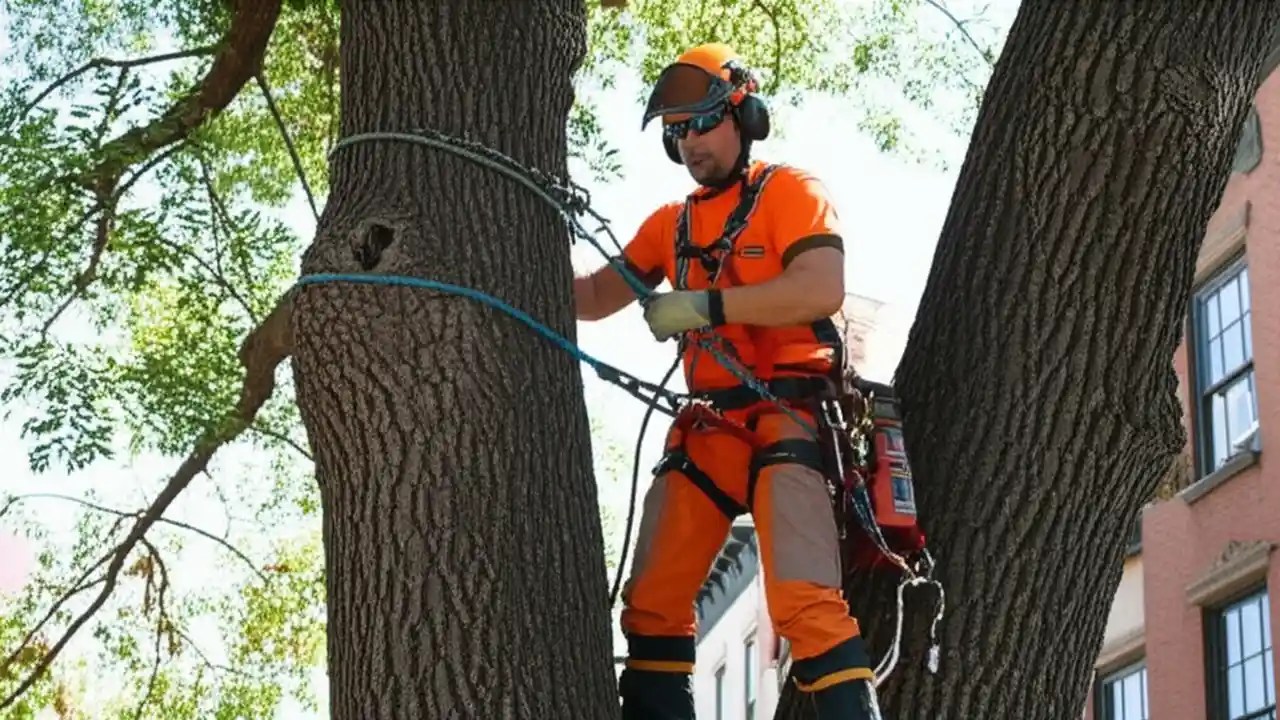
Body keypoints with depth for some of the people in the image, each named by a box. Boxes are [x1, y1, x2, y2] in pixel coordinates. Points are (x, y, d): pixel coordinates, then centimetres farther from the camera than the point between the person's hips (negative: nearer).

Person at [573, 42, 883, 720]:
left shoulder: (788, 191, 1)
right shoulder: (670, 224, 20)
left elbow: (822, 289, -15)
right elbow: (593, 299, 21)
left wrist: (706, 305, -20)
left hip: (784, 415, -7)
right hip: (706, 427, 7)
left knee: (805, 603, -23)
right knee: (651, 603, 2)